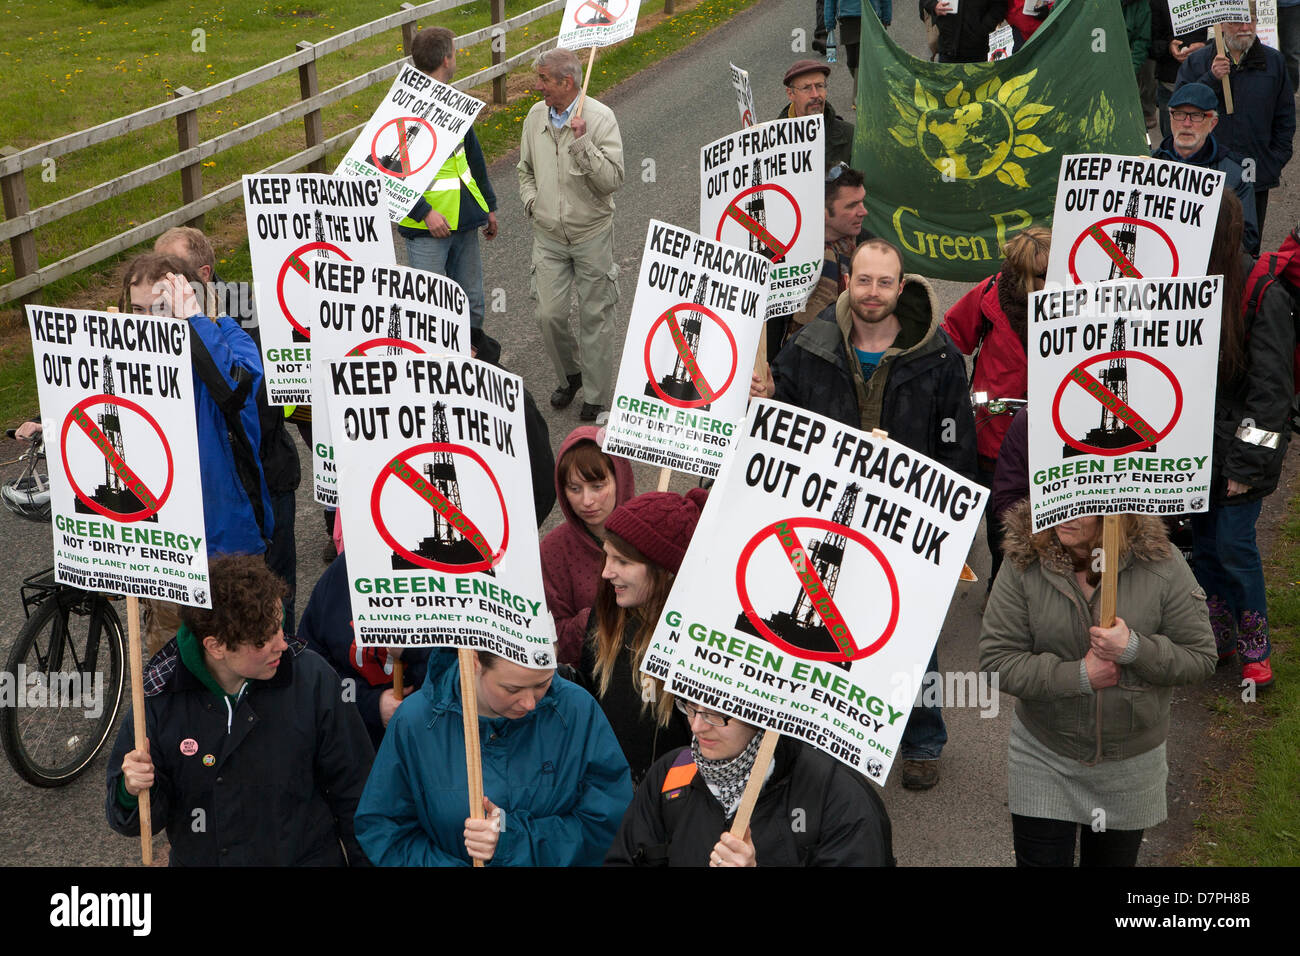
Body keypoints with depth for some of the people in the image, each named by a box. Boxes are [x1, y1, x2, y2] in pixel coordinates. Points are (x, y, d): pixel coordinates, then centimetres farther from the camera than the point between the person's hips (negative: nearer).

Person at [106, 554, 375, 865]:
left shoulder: (312, 679, -5)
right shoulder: (159, 698, -5)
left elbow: (352, 792, 5)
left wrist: (366, 861, 7)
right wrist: (132, 793, -16)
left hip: (308, 857, -2)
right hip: (200, 858, 2)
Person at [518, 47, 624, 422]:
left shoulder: (600, 118, -12)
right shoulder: (536, 116, 4)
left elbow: (612, 180, -20)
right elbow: (526, 169, 20)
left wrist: (581, 142, -29)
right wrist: (531, 202, 2)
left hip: (592, 233, -4)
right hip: (548, 235, 4)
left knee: (595, 315, 3)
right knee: (549, 314, 1)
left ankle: (596, 397, 16)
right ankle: (570, 374, 27)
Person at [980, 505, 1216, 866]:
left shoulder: (1160, 562, -15)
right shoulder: (1022, 563, -16)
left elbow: (1200, 658, -9)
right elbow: (995, 660, -15)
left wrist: (1135, 649, -26)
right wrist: (1077, 676, -23)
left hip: (1131, 764, 1)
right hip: (1042, 755, -1)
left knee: (1113, 857, 20)